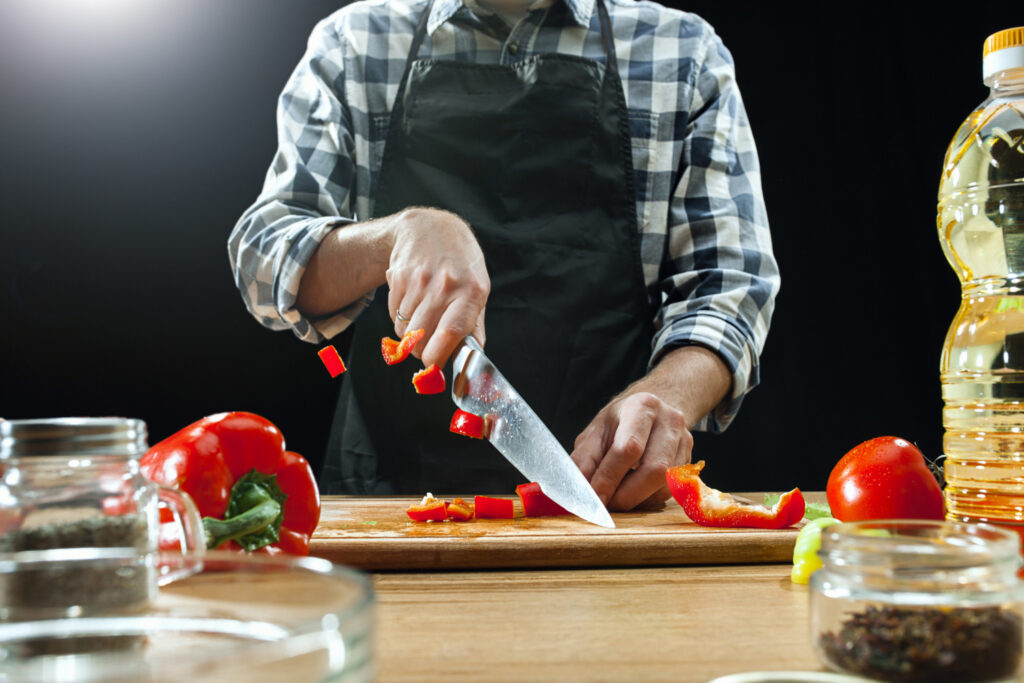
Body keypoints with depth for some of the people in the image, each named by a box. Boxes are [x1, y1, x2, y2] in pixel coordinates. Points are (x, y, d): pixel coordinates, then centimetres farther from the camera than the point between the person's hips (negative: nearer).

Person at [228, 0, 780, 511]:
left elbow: (725, 283, 2)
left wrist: (665, 394, -19)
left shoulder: (686, 55, 9)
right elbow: (263, 260, 4)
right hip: (390, 481, 1)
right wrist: (404, 230, -17)